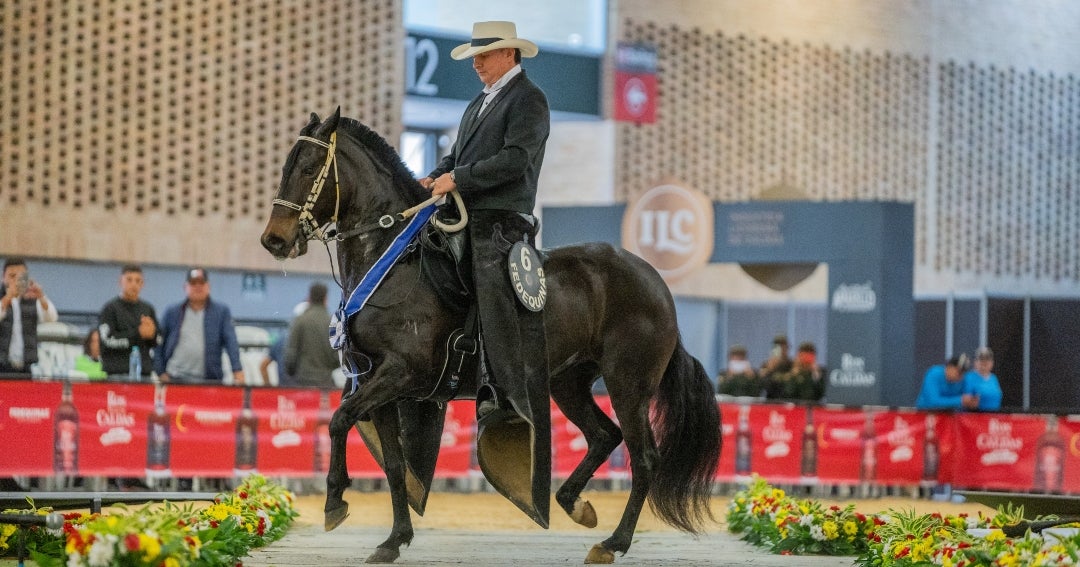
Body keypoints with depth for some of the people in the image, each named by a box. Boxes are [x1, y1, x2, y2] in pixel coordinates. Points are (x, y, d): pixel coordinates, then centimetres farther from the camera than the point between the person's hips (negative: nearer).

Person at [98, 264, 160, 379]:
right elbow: (107, 340, -10)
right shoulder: (110, 308, 1)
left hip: (144, 373, 5)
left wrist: (152, 334, -7)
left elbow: (158, 341, 16)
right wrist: (138, 334, -11)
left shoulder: (148, 309, 17)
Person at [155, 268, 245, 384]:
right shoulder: (172, 313, 13)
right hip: (176, 379, 1)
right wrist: (161, 373, 2)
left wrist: (237, 370, -13)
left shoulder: (222, 312, 9)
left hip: (209, 380, -1)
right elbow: (159, 344, 13)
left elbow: (231, 342, 0)